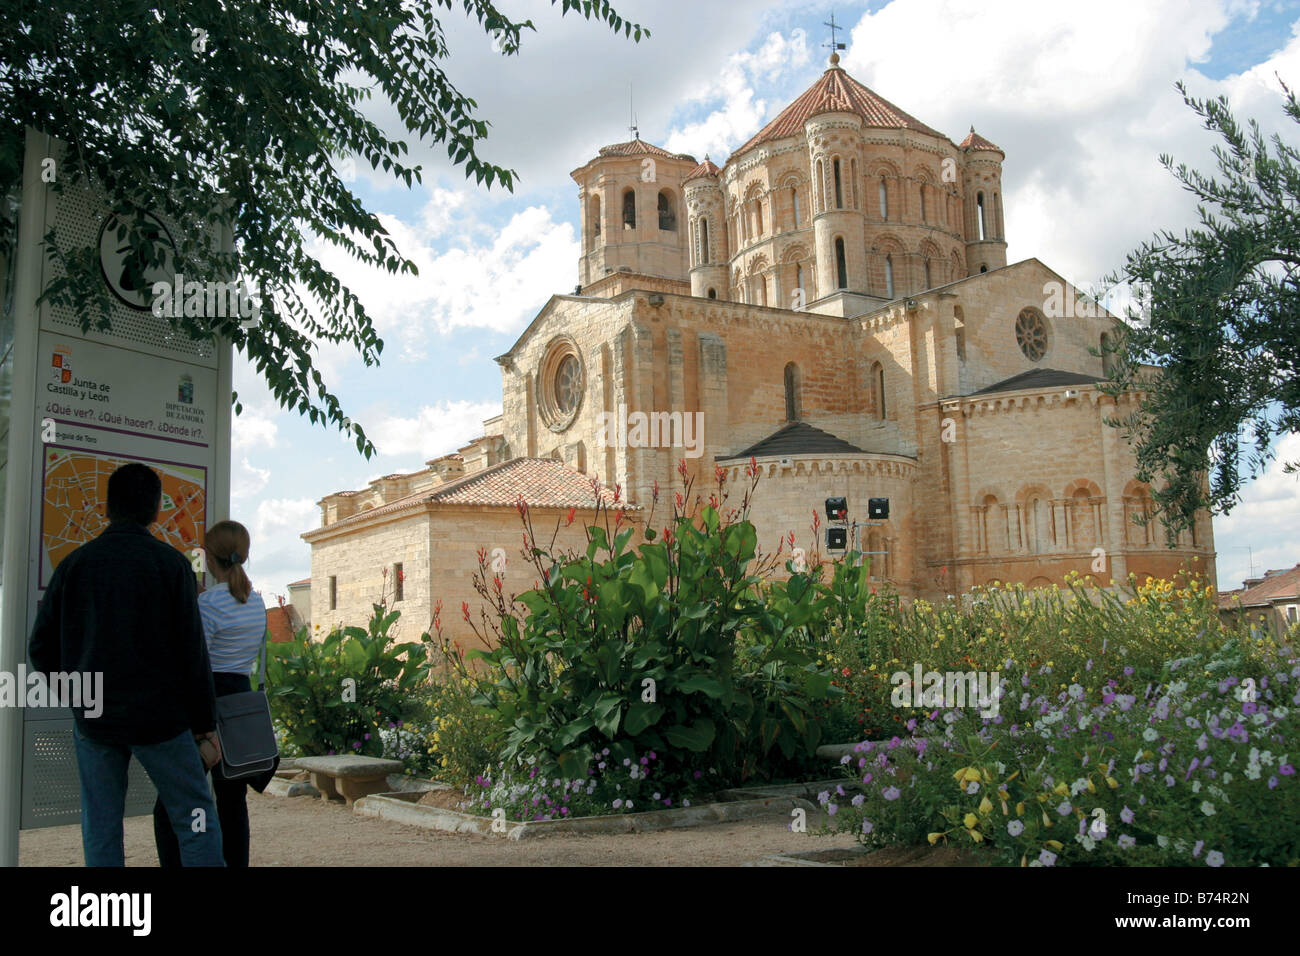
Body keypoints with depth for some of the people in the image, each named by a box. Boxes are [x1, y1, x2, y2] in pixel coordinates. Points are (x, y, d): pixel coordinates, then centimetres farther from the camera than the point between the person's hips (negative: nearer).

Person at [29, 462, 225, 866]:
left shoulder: (74, 564, 3)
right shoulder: (170, 563, -6)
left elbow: (42, 648, 5)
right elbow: (192, 652, -8)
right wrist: (206, 725, -1)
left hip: (93, 721, 3)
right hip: (160, 718, -3)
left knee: (101, 833, 11)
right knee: (196, 821, 4)